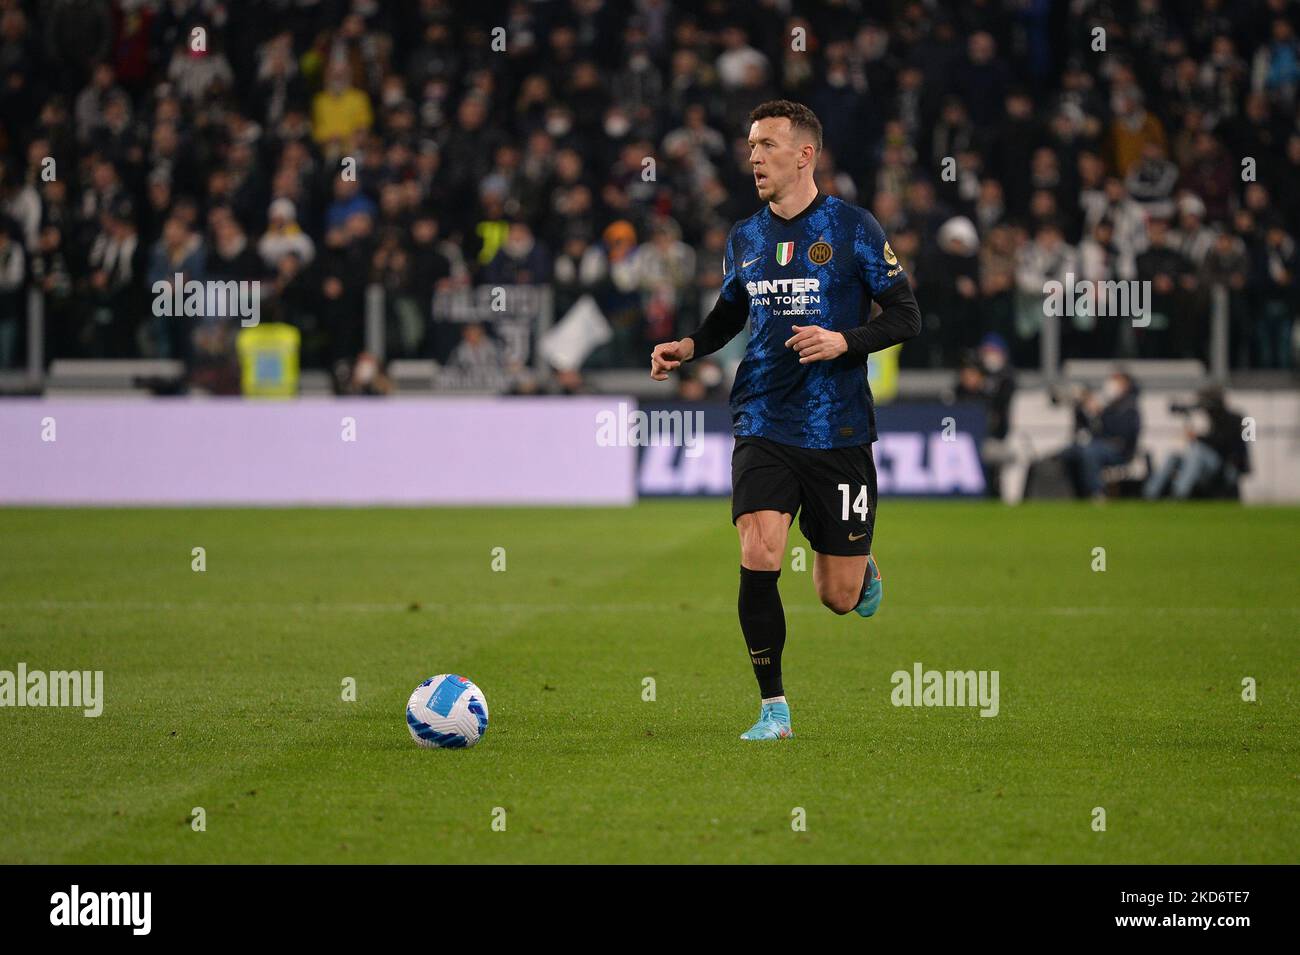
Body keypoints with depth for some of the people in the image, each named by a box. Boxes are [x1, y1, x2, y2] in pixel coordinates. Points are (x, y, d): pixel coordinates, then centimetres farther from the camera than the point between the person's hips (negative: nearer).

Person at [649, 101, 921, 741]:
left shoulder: (853, 229, -4)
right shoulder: (744, 239, 8)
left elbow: (905, 317, -2)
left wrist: (844, 341, -19)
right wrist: (688, 347, 3)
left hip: (838, 432, -2)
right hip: (763, 428, 3)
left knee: (839, 597, 2)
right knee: (758, 556, -18)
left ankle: (861, 566, 41)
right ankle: (773, 708, -6)